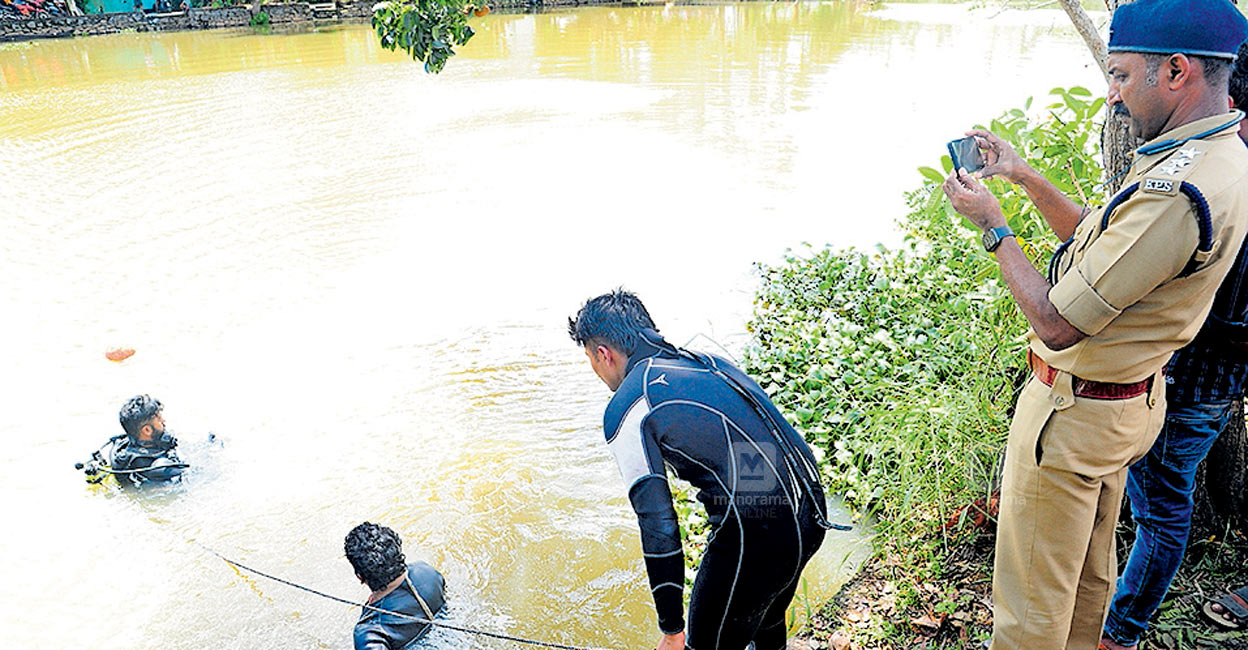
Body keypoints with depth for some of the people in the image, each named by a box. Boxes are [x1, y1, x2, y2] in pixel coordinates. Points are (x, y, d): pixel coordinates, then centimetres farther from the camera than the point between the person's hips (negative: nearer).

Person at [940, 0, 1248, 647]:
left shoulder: (1176, 191, -30)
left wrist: (992, 224, -16)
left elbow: (1058, 323, -27)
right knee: (1089, 572, 28)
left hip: (1074, 413, -10)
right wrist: (1023, 175, 8)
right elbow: (1100, 241, 15)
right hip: (1130, 400, 10)